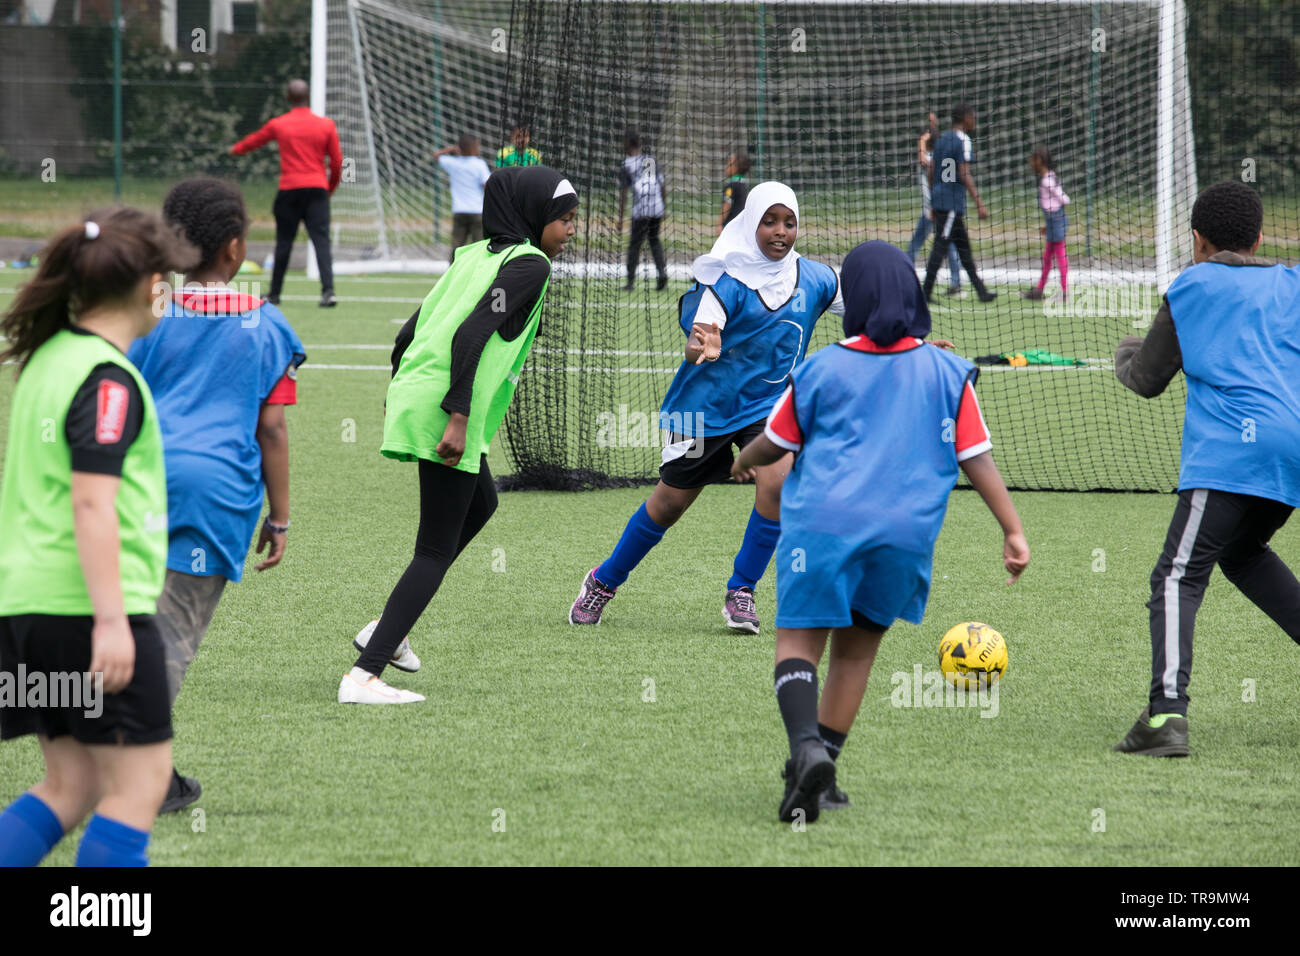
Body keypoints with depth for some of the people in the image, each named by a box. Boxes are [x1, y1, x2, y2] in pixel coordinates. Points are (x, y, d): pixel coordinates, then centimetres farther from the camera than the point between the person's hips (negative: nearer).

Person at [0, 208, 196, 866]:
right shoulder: (107, 380, -14)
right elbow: (91, 502, -20)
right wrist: (110, 620, -22)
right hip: (86, 605, -9)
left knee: (71, 784, 12)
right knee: (139, 782, -1)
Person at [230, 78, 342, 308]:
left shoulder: (278, 125, 5)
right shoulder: (326, 125, 3)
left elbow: (254, 140, 24)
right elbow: (337, 162, 5)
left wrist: (236, 149, 45)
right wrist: (331, 188, 21)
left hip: (289, 191, 0)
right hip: (317, 189, 0)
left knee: (283, 243, 10)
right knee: (321, 240, -6)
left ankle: (274, 294, 19)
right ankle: (328, 290, -22)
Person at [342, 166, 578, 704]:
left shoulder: (472, 255, 16)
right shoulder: (529, 264, -8)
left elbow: (410, 331, 17)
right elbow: (469, 336, -20)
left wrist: (401, 393, 26)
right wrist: (458, 417, -22)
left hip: (411, 396, 9)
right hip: (444, 415, -9)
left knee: (480, 504, 31)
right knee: (436, 552, -4)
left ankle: (388, 629, 28)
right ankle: (363, 677, -13)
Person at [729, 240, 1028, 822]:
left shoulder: (821, 369, 5)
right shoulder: (947, 372, 8)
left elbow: (773, 444, 16)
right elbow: (977, 458, 5)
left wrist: (744, 463, 38)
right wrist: (1013, 530, 7)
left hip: (822, 520, -2)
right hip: (907, 529, 2)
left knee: (799, 640, -1)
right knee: (857, 649, 17)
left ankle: (806, 747, -26)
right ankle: (822, 765, 17)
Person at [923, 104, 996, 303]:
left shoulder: (942, 140, 16)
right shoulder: (962, 141, -11)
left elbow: (932, 172, 18)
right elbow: (964, 175, -18)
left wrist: (933, 204, 23)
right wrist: (979, 204, -18)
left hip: (939, 202, 9)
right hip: (952, 202, -9)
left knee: (964, 247, 12)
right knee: (940, 247, -8)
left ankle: (981, 292, 16)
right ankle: (925, 293, -9)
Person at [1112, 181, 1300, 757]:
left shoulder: (1192, 287, 11)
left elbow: (1147, 380, 15)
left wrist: (1125, 355, 37)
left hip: (1231, 453, -6)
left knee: (1178, 578, -11)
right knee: (1243, 553, 29)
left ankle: (1166, 713, -29)